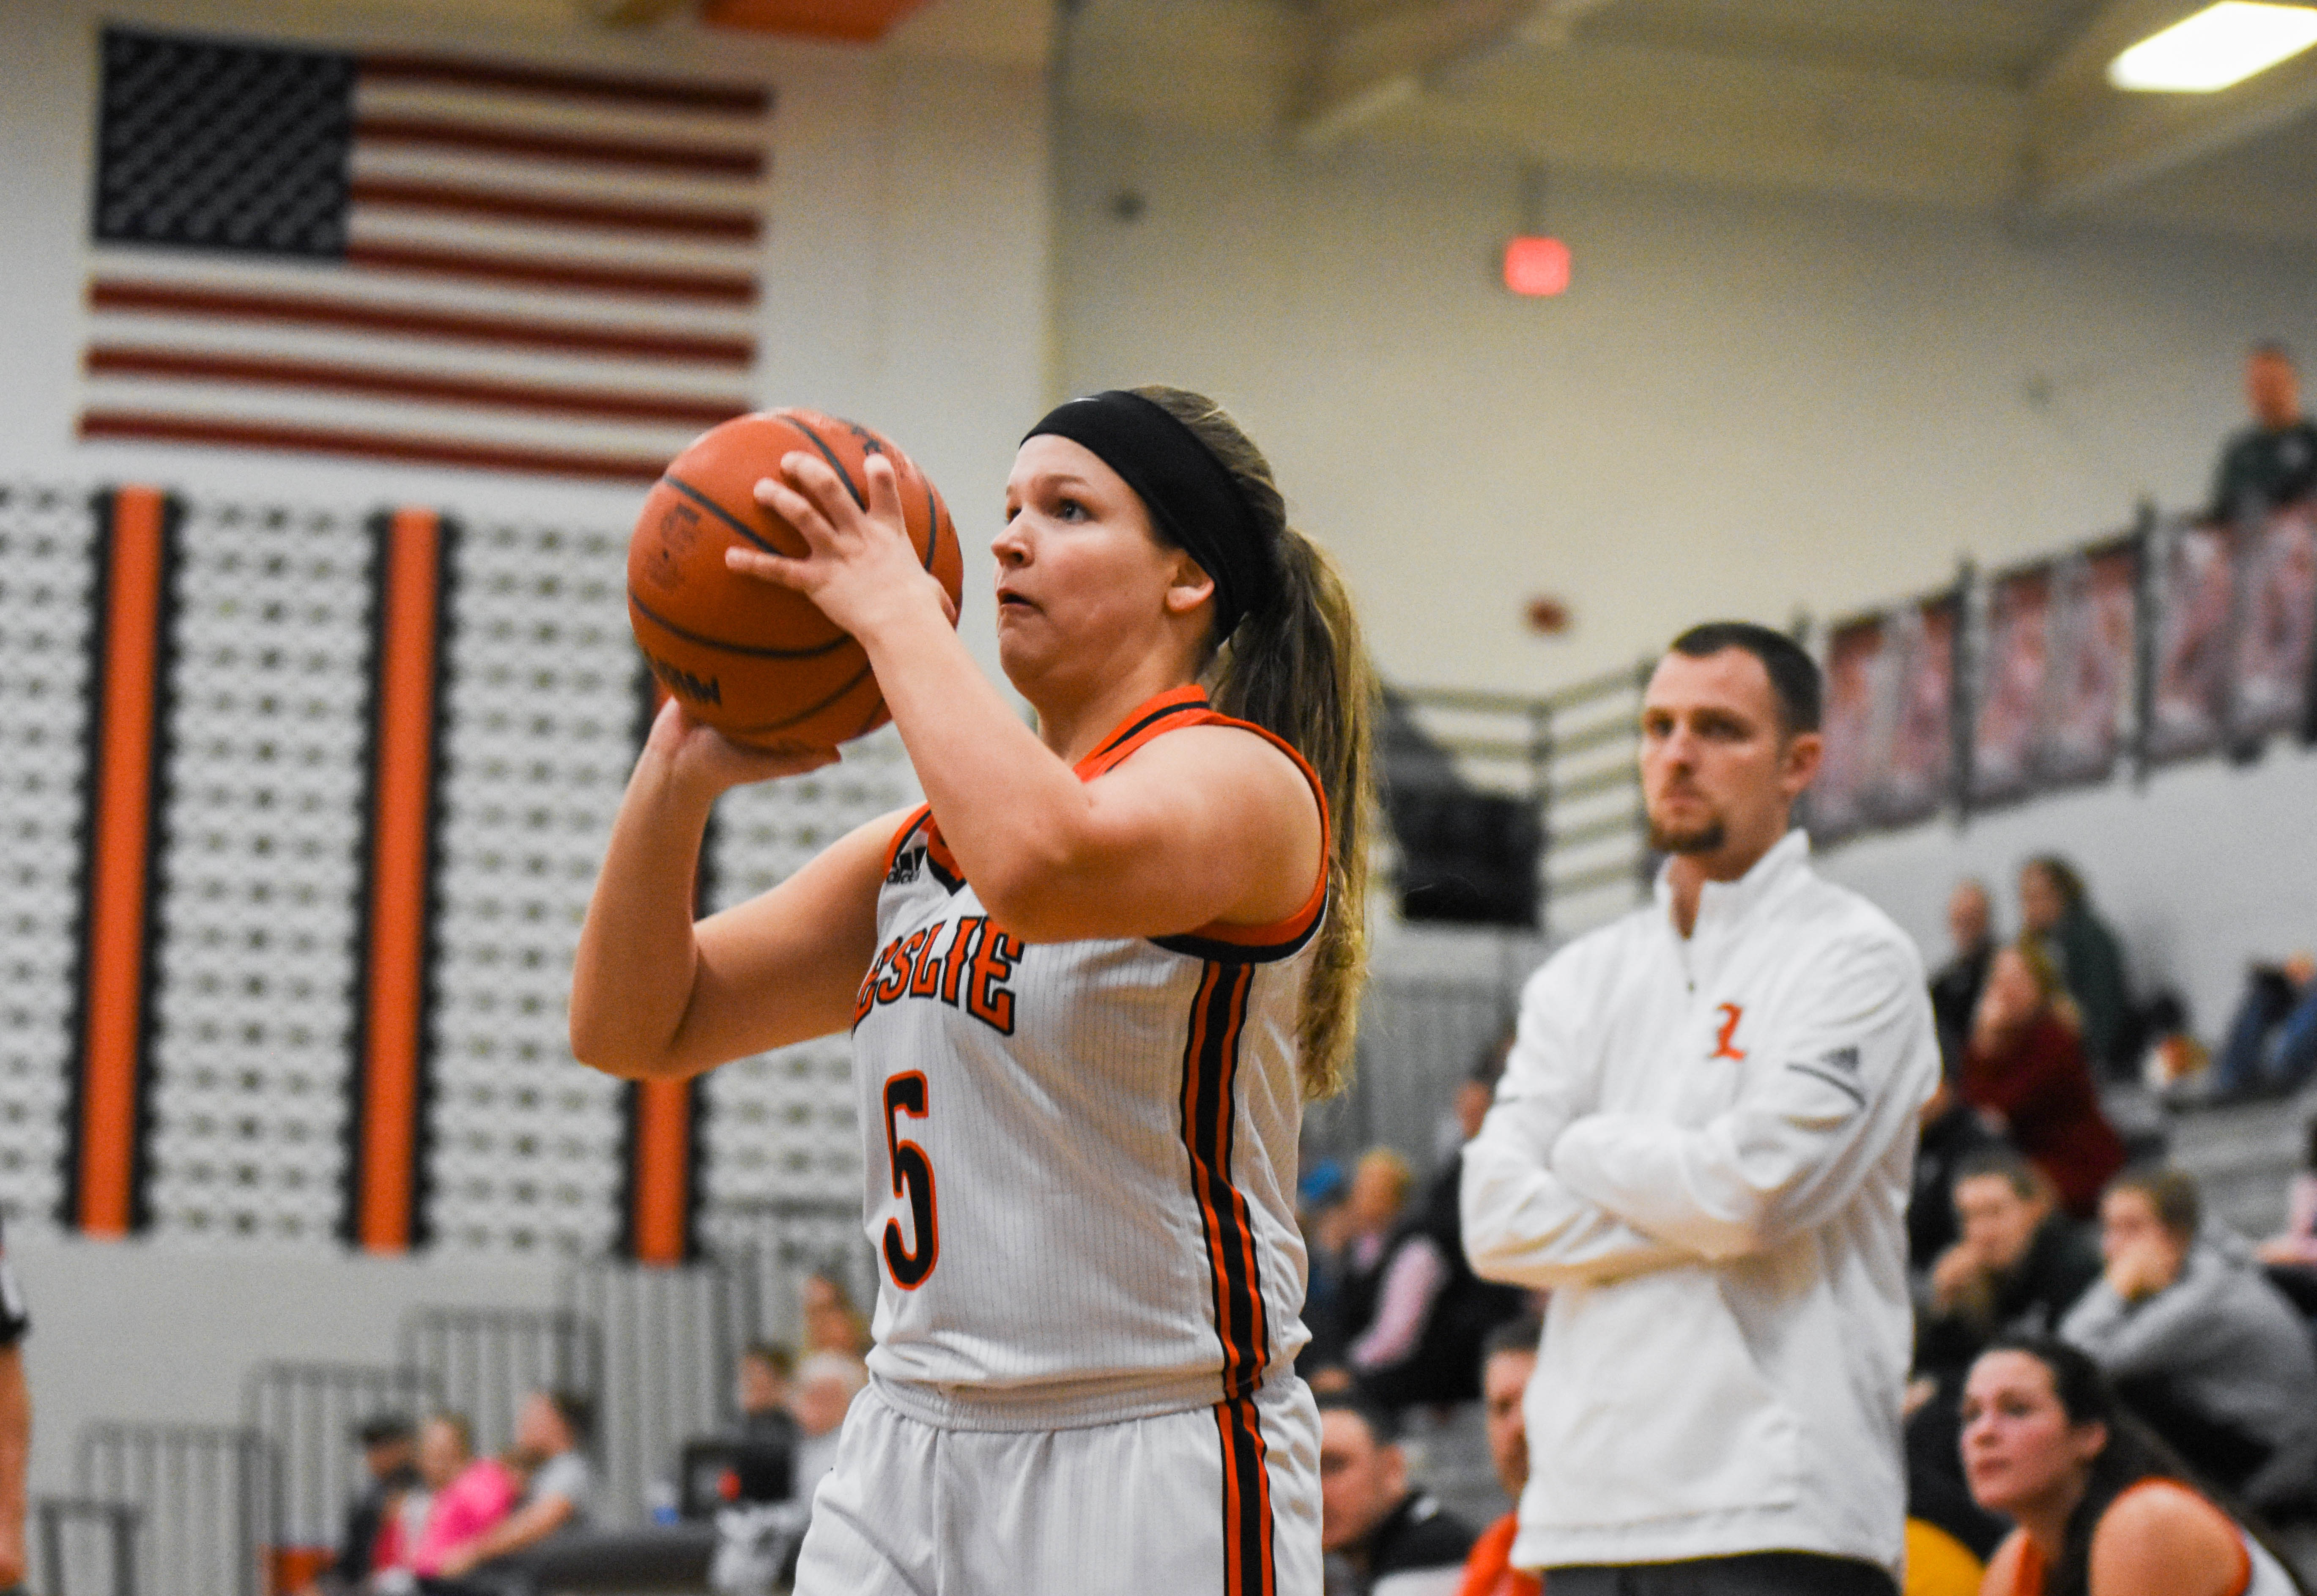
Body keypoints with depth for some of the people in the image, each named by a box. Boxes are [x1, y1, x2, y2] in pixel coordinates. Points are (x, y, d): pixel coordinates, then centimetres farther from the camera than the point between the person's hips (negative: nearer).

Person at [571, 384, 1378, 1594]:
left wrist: (895, 608, -19)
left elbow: (1047, 867, -31)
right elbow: (632, 1028, 14)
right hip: (904, 1459, 7)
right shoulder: (924, 843, 15)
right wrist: (681, 771, -2)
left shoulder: (1245, 779, -8)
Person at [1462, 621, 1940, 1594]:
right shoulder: (1582, 981, 16)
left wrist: (1589, 1148, 1)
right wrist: (1693, 1214, -7)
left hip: (1775, 1512, -6)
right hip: (1586, 1512, 6)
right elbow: (1497, 1219, 4)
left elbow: (1756, 1184, -15)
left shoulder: (1857, 960, -1)